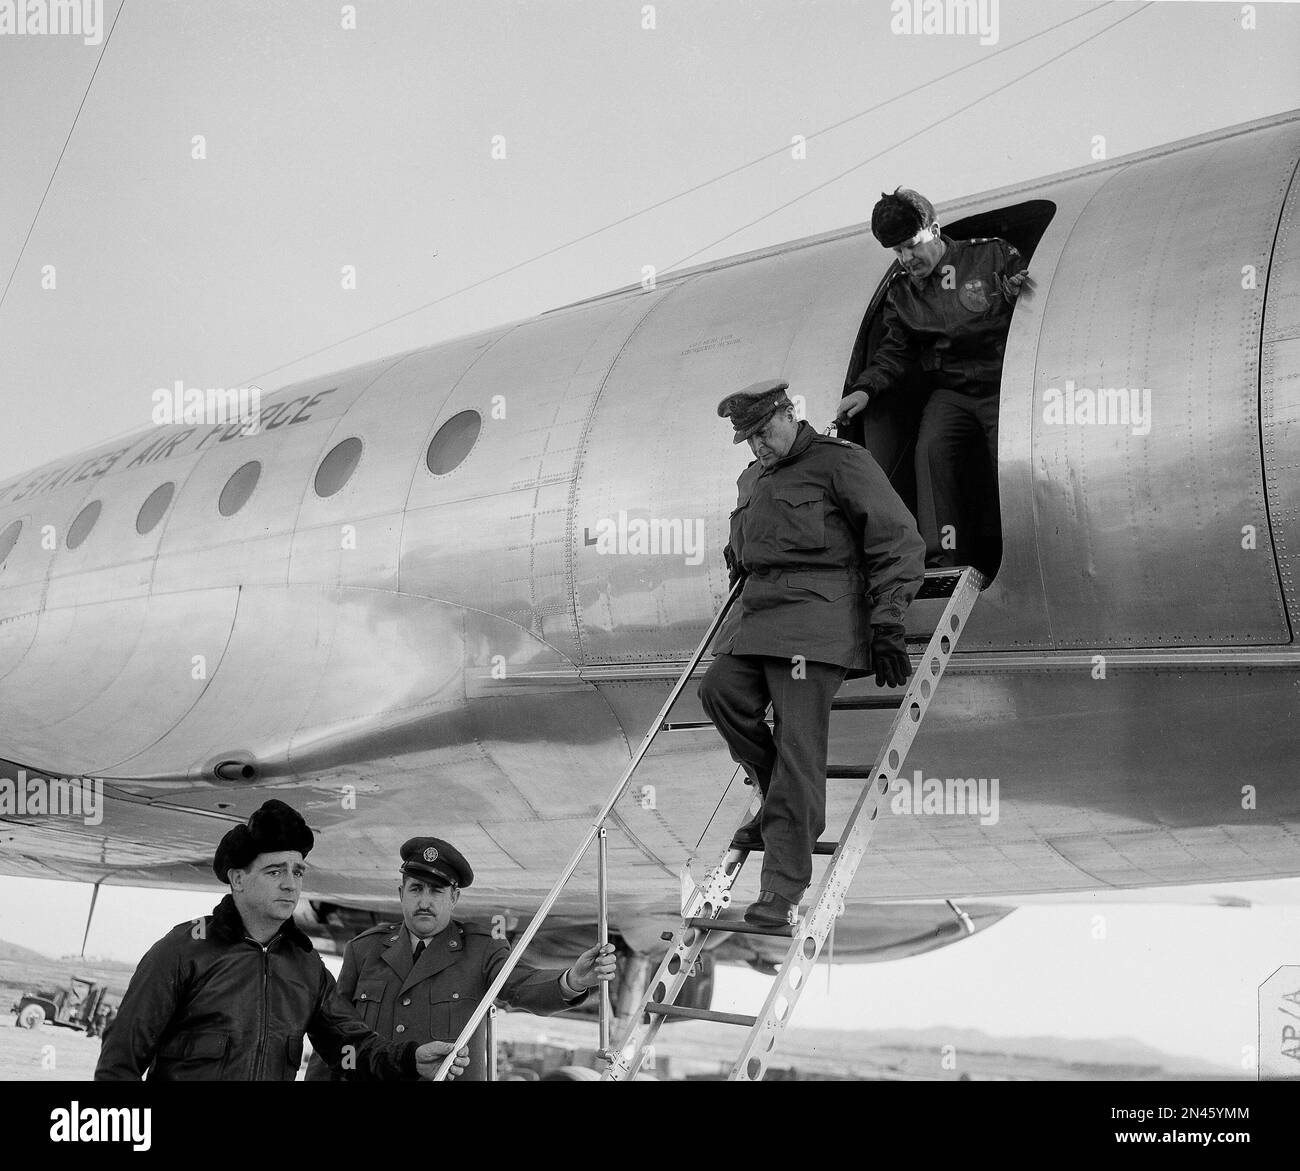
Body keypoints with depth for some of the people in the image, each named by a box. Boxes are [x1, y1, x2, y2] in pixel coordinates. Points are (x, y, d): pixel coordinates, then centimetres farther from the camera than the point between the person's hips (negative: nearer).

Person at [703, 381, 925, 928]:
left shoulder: (841, 462, 1)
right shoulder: (751, 480, 23)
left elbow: (898, 542, -4)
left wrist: (887, 623, -10)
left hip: (816, 615, -7)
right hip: (756, 609, 7)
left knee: (797, 737, -14)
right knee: (721, 689, -18)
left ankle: (785, 884, -12)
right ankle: (782, 801, 4)